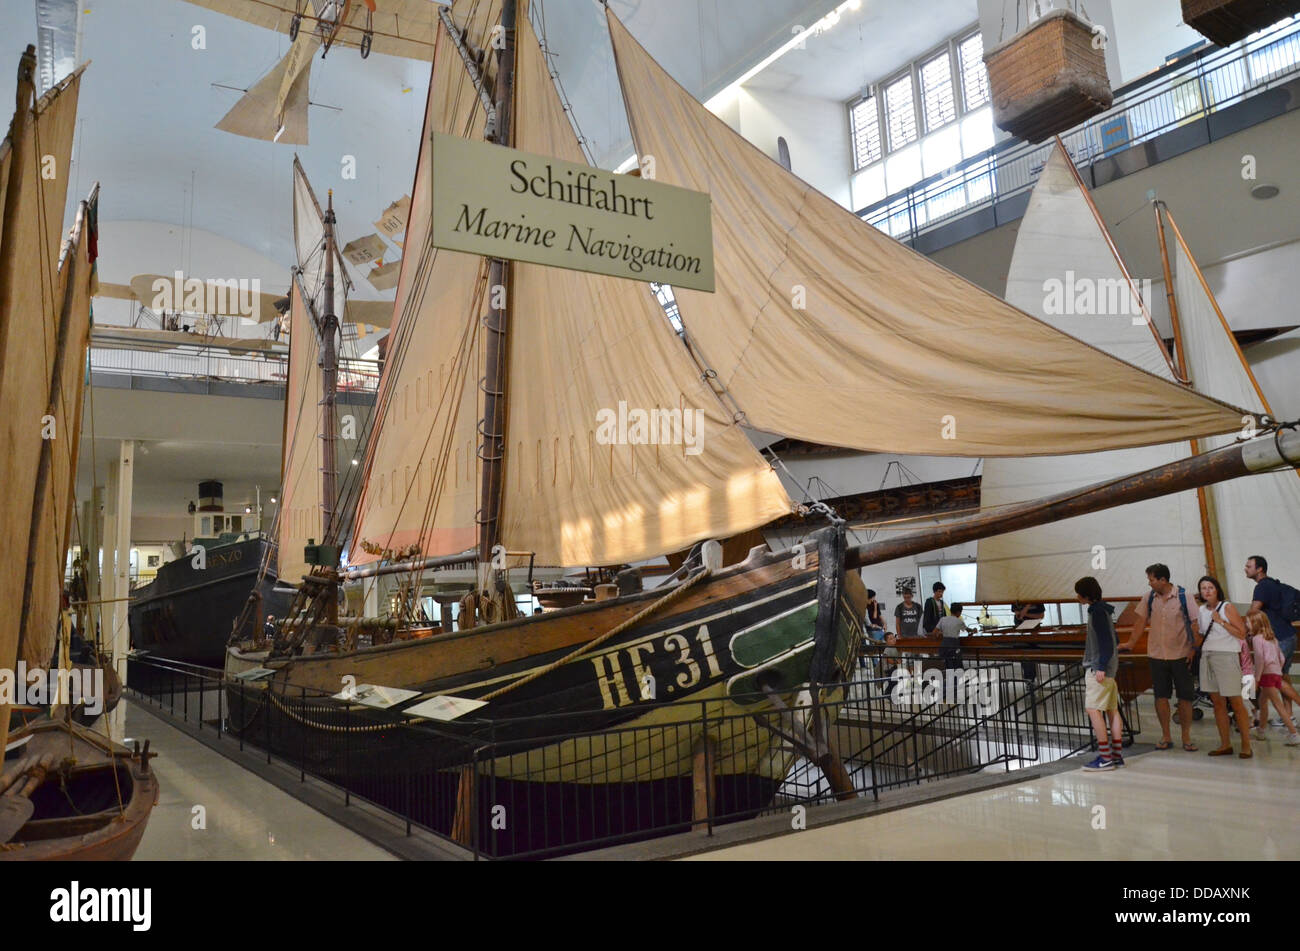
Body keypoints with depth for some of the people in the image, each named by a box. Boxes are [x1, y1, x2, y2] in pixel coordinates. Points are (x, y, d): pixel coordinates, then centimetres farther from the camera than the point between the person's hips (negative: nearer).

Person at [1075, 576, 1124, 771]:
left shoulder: (1098, 612, -15)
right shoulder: (1104, 610, 15)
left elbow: (1106, 641, -21)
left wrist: (1101, 667, -22)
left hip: (1098, 668, -10)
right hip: (1109, 667, 10)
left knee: (1093, 709, -10)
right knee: (1112, 709, 10)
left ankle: (1105, 758, -10)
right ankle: (1117, 755, 13)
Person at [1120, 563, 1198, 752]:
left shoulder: (1183, 597, -7)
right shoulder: (1149, 599, 4)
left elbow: (1194, 623, -5)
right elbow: (1141, 621, 9)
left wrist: (1193, 649, -9)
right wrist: (1130, 643, 5)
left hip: (1180, 655, -3)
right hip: (1156, 655, 3)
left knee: (1185, 697, 3)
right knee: (1161, 696, 5)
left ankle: (1186, 738, 15)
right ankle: (1165, 736, 15)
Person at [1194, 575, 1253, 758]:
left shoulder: (1227, 608, -5)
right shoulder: (1202, 610, 11)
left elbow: (1242, 633, -10)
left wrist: (1221, 621, -16)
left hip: (1226, 657, -6)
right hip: (1207, 658, 6)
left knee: (1236, 702, -4)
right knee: (1218, 703, 7)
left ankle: (1246, 745, 3)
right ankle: (1225, 745, 12)